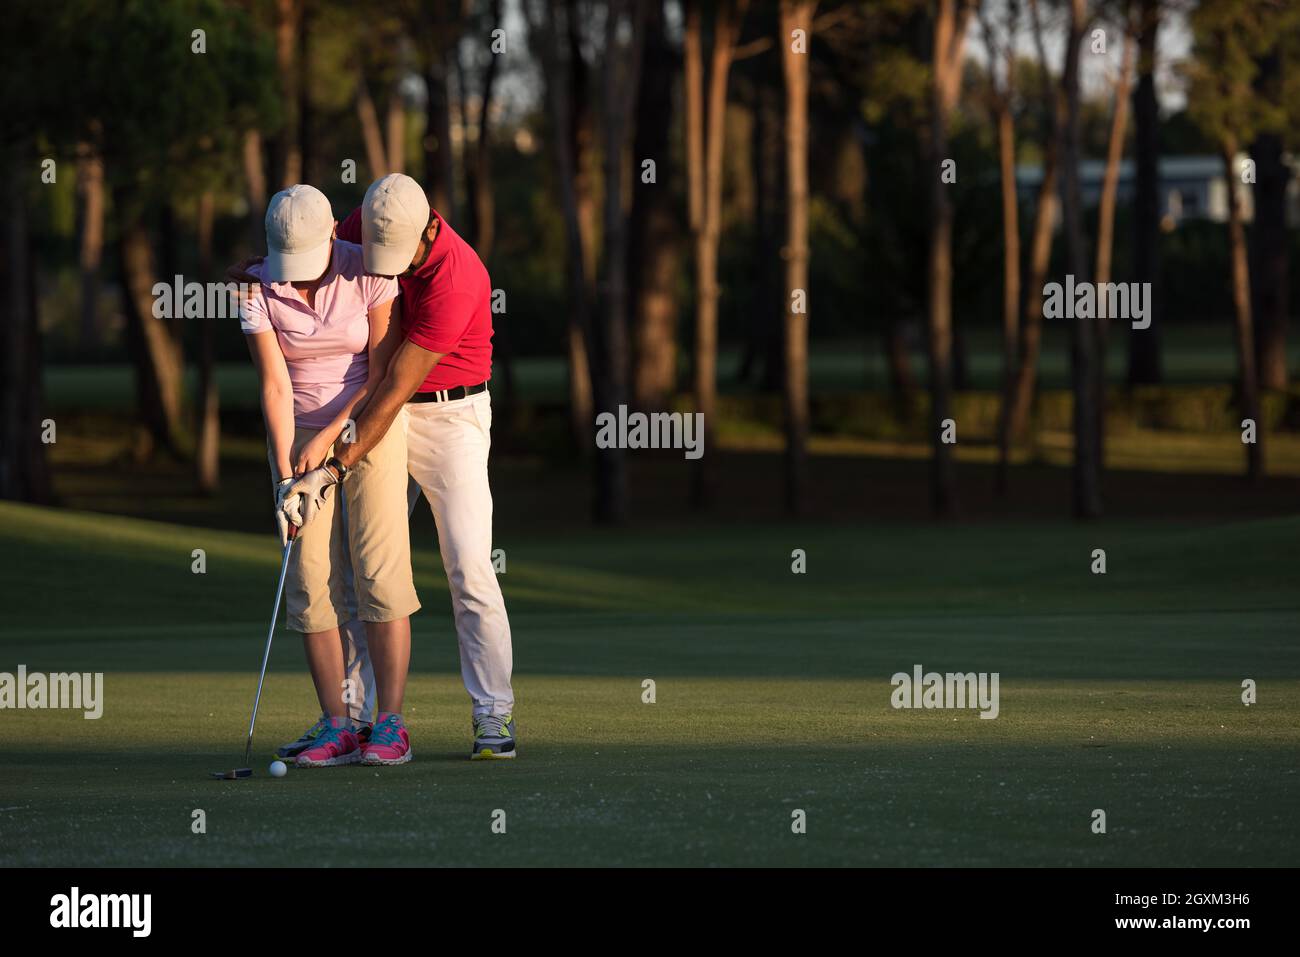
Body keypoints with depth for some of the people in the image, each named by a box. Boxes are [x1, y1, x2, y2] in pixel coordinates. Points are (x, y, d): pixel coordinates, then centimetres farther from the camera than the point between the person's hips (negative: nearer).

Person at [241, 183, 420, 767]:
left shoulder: (368, 274, -16)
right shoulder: (256, 290, -12)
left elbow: (383, 374, -13)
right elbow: (275, 387, -14)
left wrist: (327, 440, -18)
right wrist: (286, 478, -22)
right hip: (298, 437, 2)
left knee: (379, 572, -10)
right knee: (310, 582, -4)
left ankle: (389, 725, -8)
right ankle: (338, 726, 0)